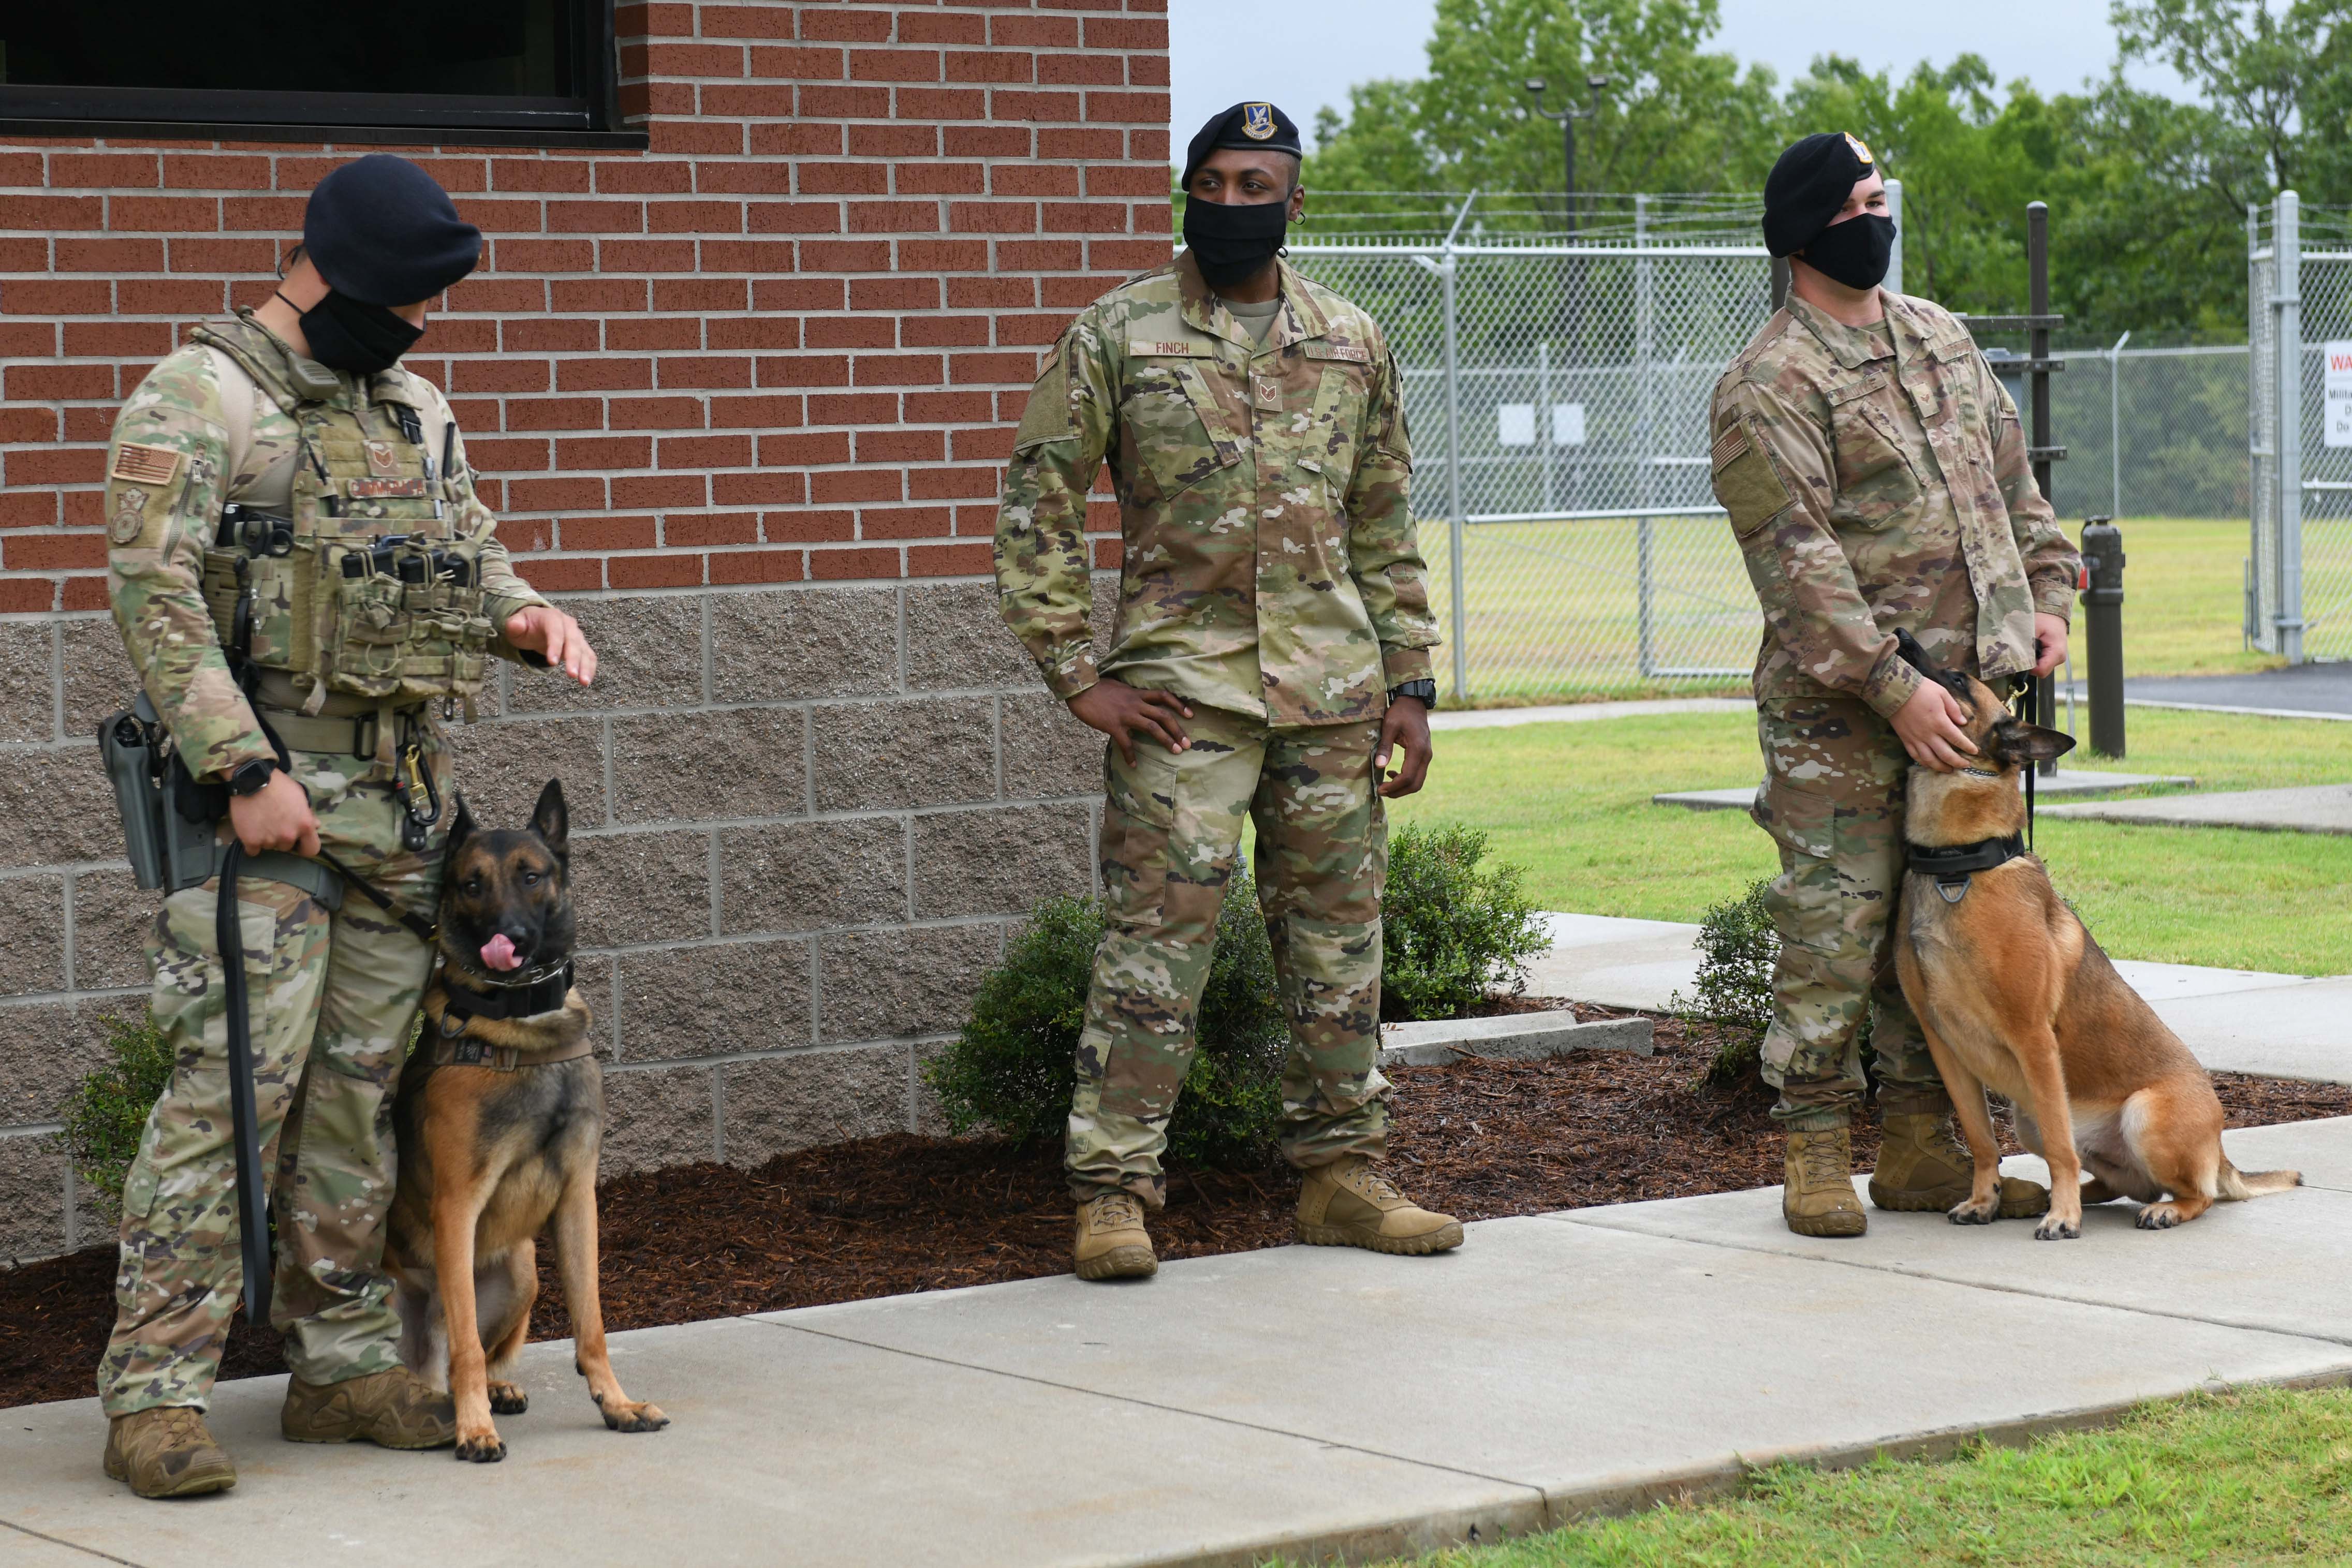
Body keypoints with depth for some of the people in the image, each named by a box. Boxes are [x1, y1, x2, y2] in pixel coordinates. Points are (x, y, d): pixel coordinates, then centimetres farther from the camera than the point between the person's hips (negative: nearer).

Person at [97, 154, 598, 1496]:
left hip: (406, 793, 7)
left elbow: (472, 558, 25)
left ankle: (343, 1361, 18)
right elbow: (157, 598, -13)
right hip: (265, 791, -7)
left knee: (362, 1085, 10)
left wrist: (528, 616, 0)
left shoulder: (416, 414, 16)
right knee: (233, 1083, -11)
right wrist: (249, 772, -20)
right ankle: (157, 1391, -8)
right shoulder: (194, 402, -7)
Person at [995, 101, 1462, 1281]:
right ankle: (1112, 1193, -3)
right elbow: (1037, 503, 0)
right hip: (1182, 685, -4)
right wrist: (1076, 674, -7)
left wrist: (1409, 683, 9)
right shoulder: (1118, 333, 0)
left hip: (1333, 686, 4)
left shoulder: (1352, 344, 11)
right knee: (1156, 940, -7)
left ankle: (1342, 1175, 19)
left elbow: (1384, 526, 16)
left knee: (1340, 940, 8)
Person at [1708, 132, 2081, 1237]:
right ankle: (1817, 1155, 5)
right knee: (1835, 929, -5)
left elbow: (2012, 476, 23)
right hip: (1843, 707, -7)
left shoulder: (1941, 338, 16)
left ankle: (1923, 1147, 19)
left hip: (1971, 691, 7)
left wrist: (2045, 594, 8)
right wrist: (1894, 688, -21)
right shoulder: (1770, 384, -9)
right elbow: (1797, 557, -16)